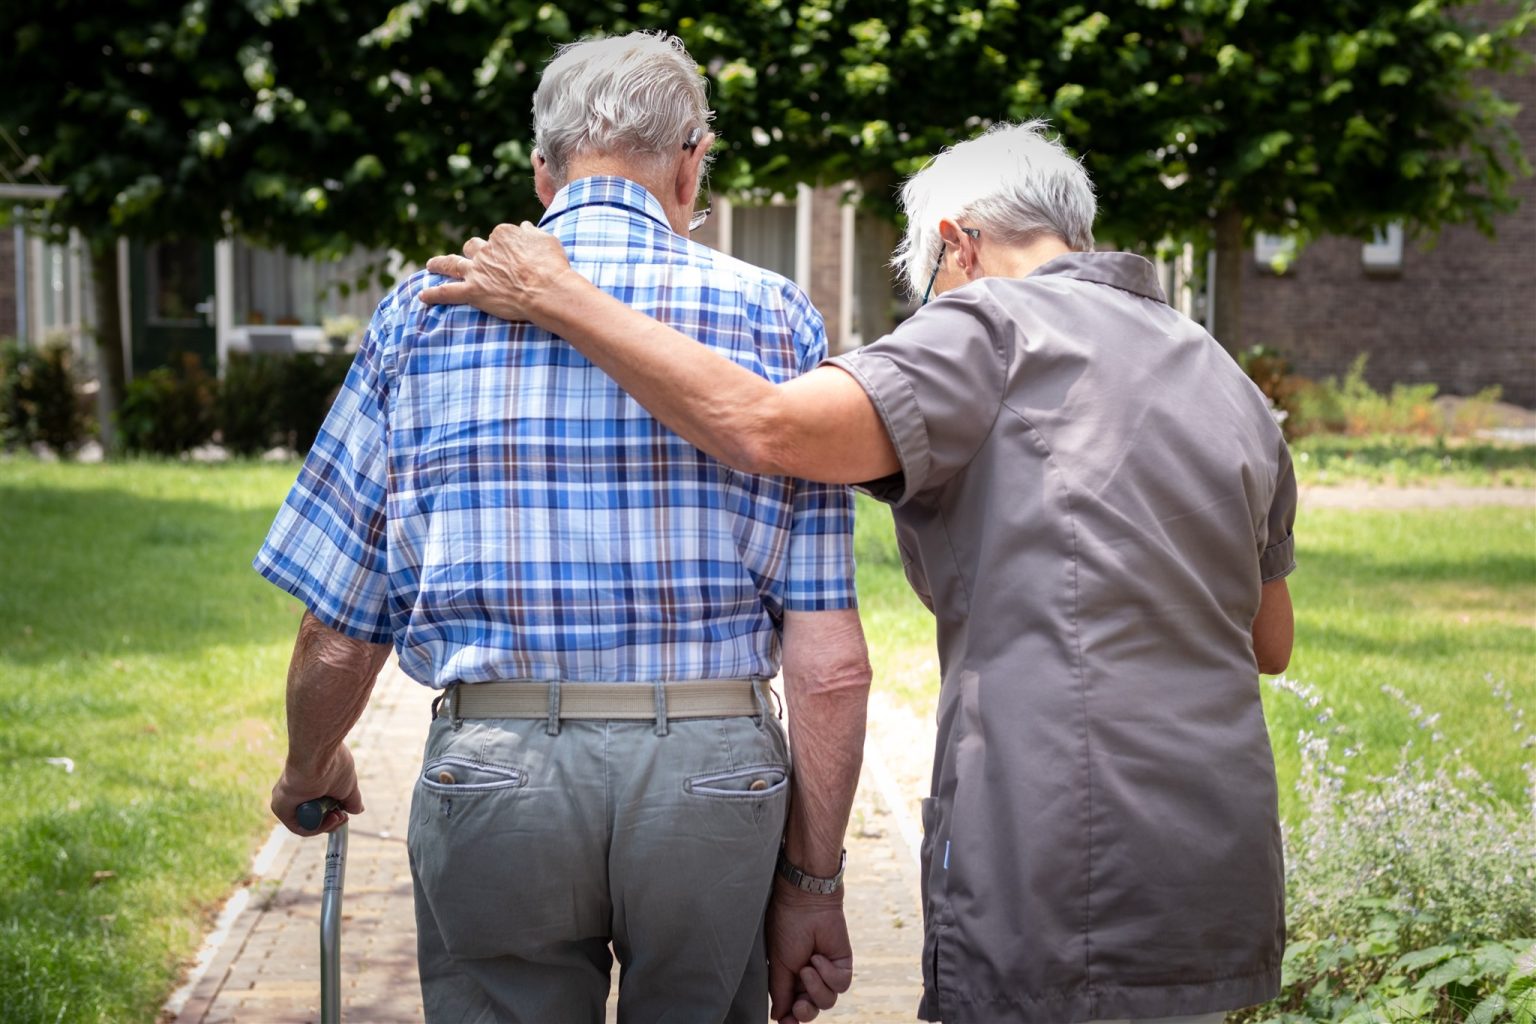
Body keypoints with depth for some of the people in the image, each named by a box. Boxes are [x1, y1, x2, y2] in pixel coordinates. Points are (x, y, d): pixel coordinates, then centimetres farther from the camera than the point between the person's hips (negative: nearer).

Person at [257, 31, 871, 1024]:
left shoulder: (423, 312, 4)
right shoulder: (775, 316, 2)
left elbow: (338, 638, 5)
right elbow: (831, 662, -4)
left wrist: (308, 773, 24)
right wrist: (814, 882, 4)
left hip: (493, 772, 0)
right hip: (716, 772, 0)